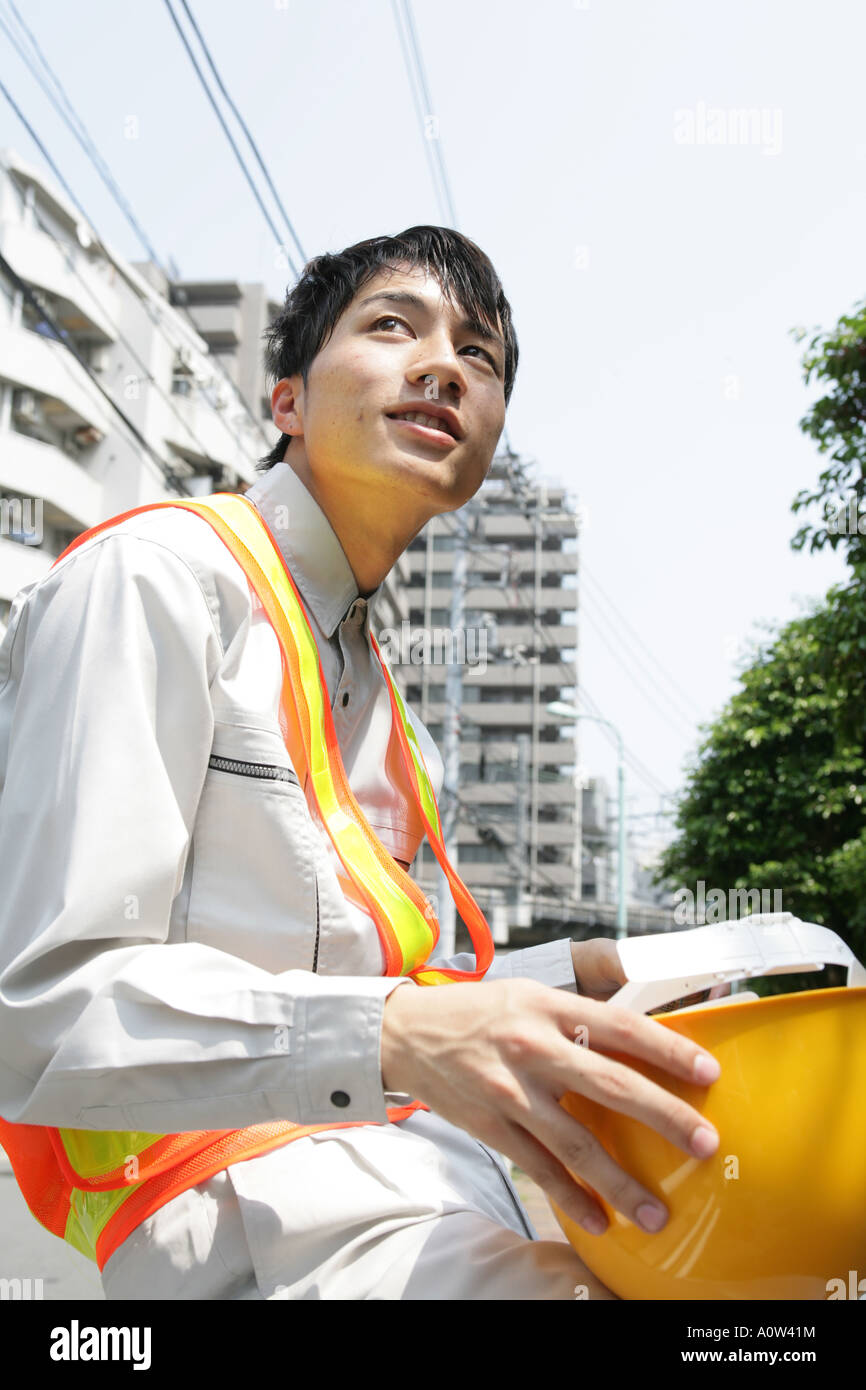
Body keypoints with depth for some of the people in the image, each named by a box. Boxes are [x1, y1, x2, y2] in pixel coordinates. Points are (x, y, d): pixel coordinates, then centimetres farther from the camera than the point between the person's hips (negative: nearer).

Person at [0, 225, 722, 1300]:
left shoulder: (374, 695, 18)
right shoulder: (157, 576, -9)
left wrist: (583, 973, 12)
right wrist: (394, 1037, -29)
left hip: (415, 1161, 8)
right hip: (249, 1206, -8)